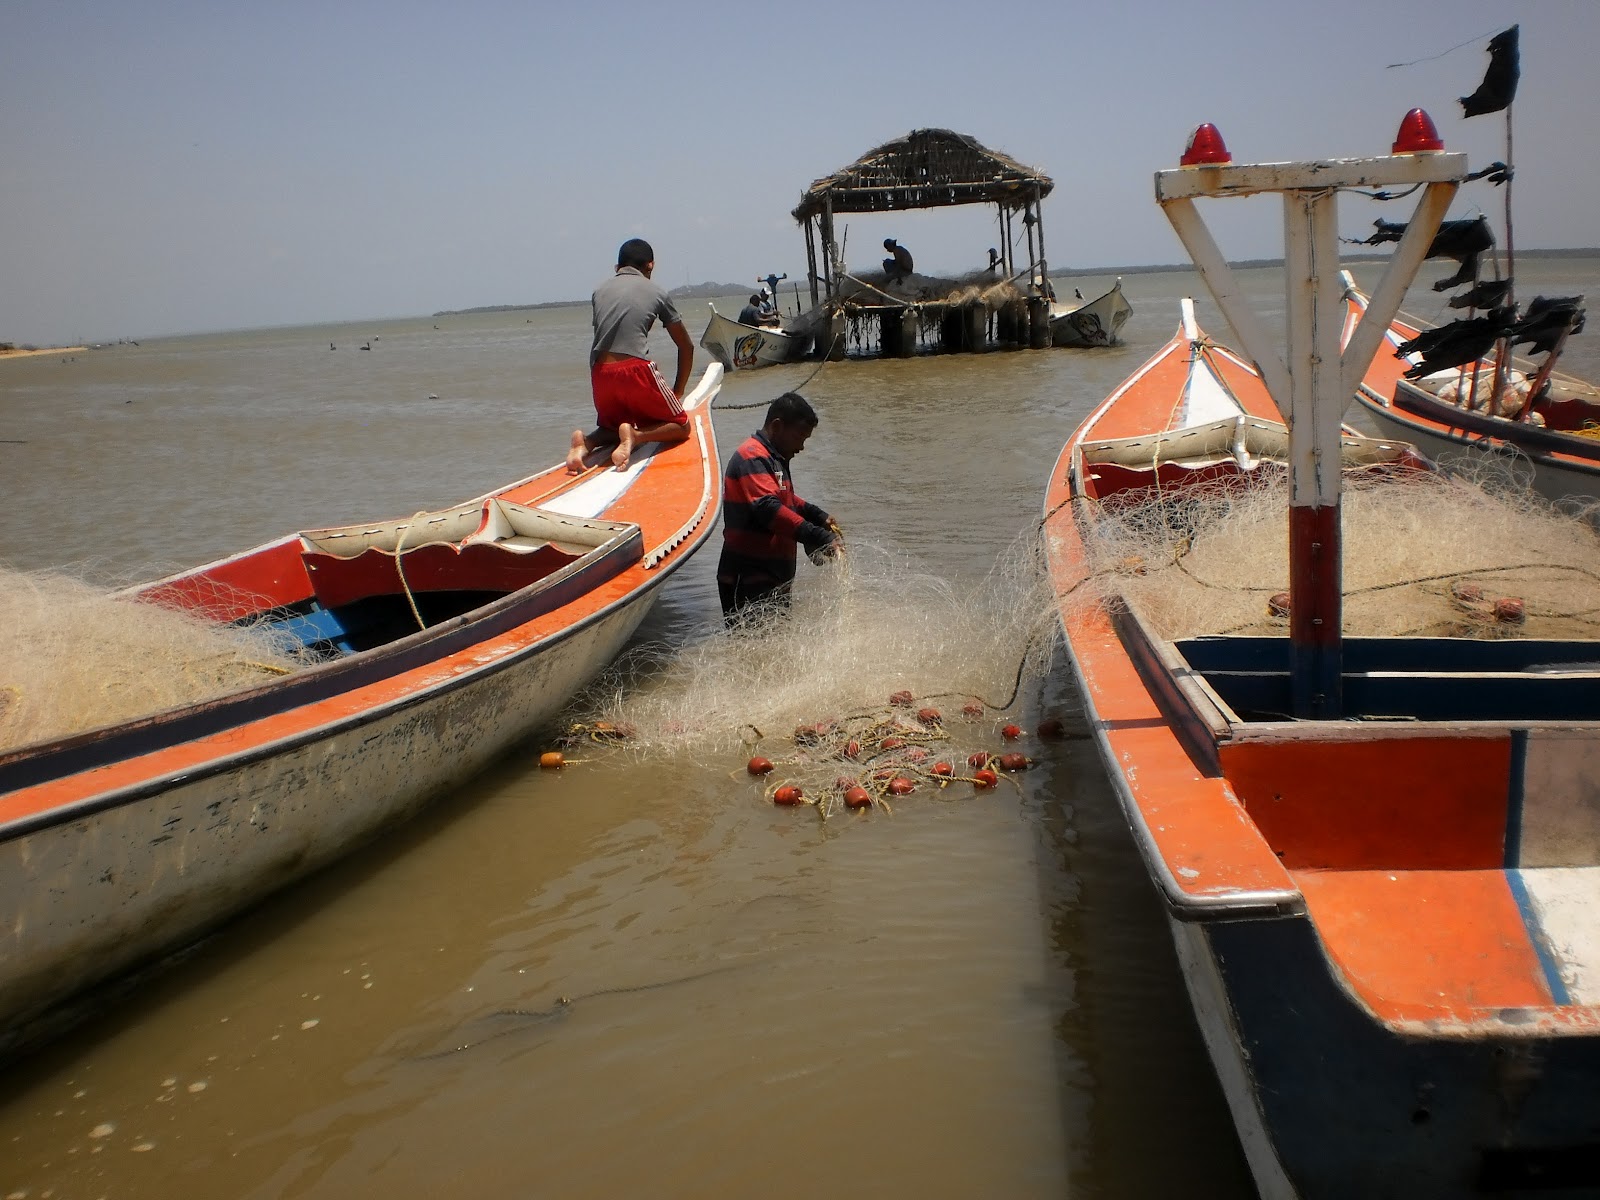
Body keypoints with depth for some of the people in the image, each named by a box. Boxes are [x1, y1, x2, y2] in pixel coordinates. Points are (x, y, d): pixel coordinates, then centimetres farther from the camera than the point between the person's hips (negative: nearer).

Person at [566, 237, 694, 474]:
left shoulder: (600, 291, 19)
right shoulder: (656, 291, 11)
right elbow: (686, 346, 16)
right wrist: (677, 393, 26)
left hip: (600, 373, 4)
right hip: (635, 369, -4)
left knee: (611, 428, 30)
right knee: (680, 426, 15)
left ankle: (586, 442, -5)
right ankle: (635, 435, -15)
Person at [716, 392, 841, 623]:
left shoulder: (773, 459, 18)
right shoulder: (753, 458, -17)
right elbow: (768, 508, -32)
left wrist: (819, 516, 17)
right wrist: (819, 537, -39)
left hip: (773, 582, 11)